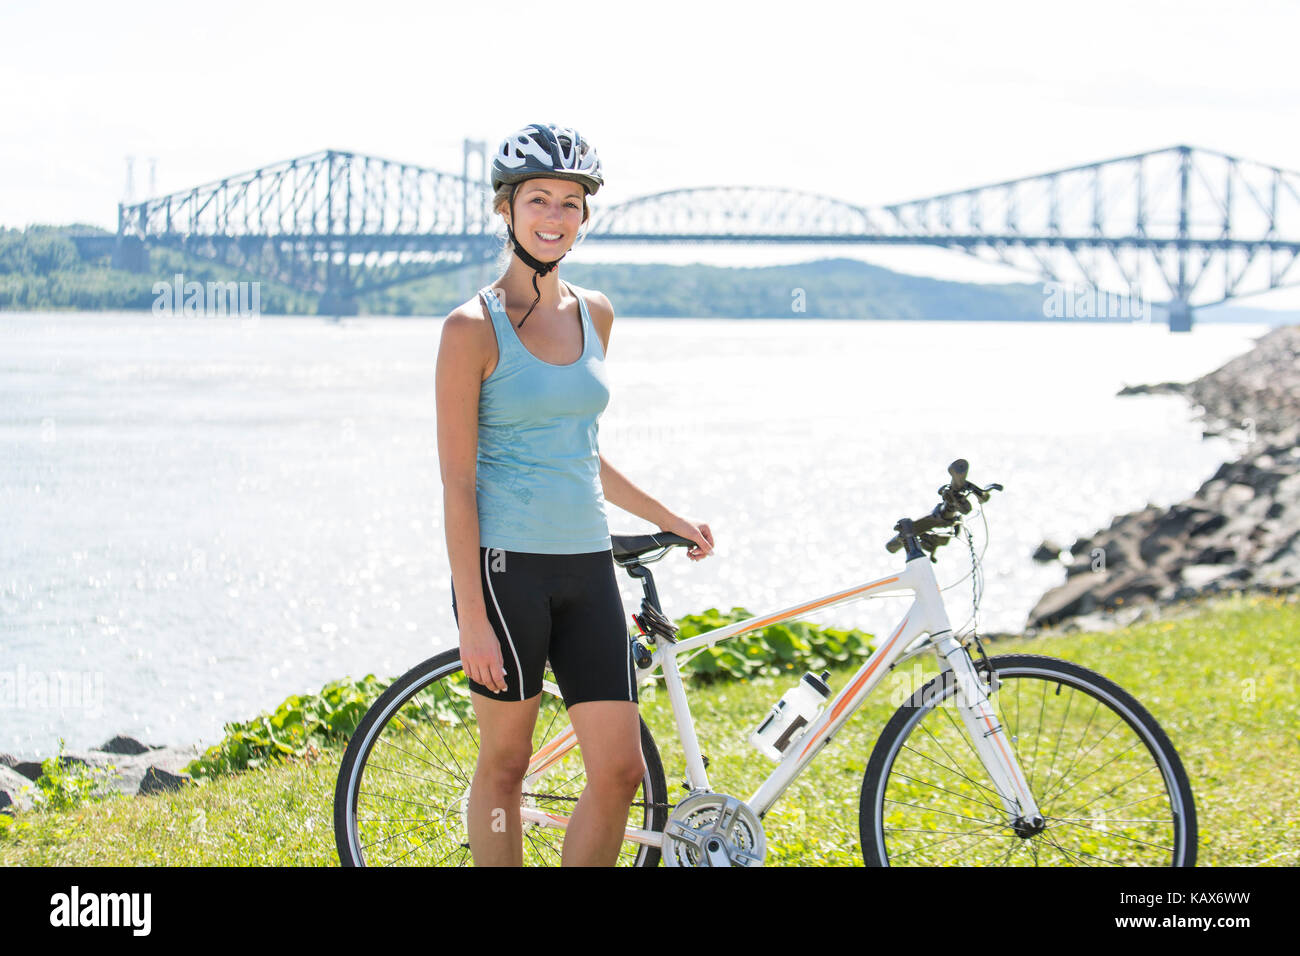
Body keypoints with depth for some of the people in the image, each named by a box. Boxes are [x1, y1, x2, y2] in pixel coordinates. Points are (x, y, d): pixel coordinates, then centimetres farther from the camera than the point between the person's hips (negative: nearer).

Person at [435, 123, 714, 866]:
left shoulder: (595, 315, 10)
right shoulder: (474, 329, -8)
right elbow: (458, 481, -10)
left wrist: (670, 520, 26)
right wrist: (472, 617, -15)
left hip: (586, 567, 6)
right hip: (507, 564, -5)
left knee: (620, 770, 0)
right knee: (506, 762, 5)